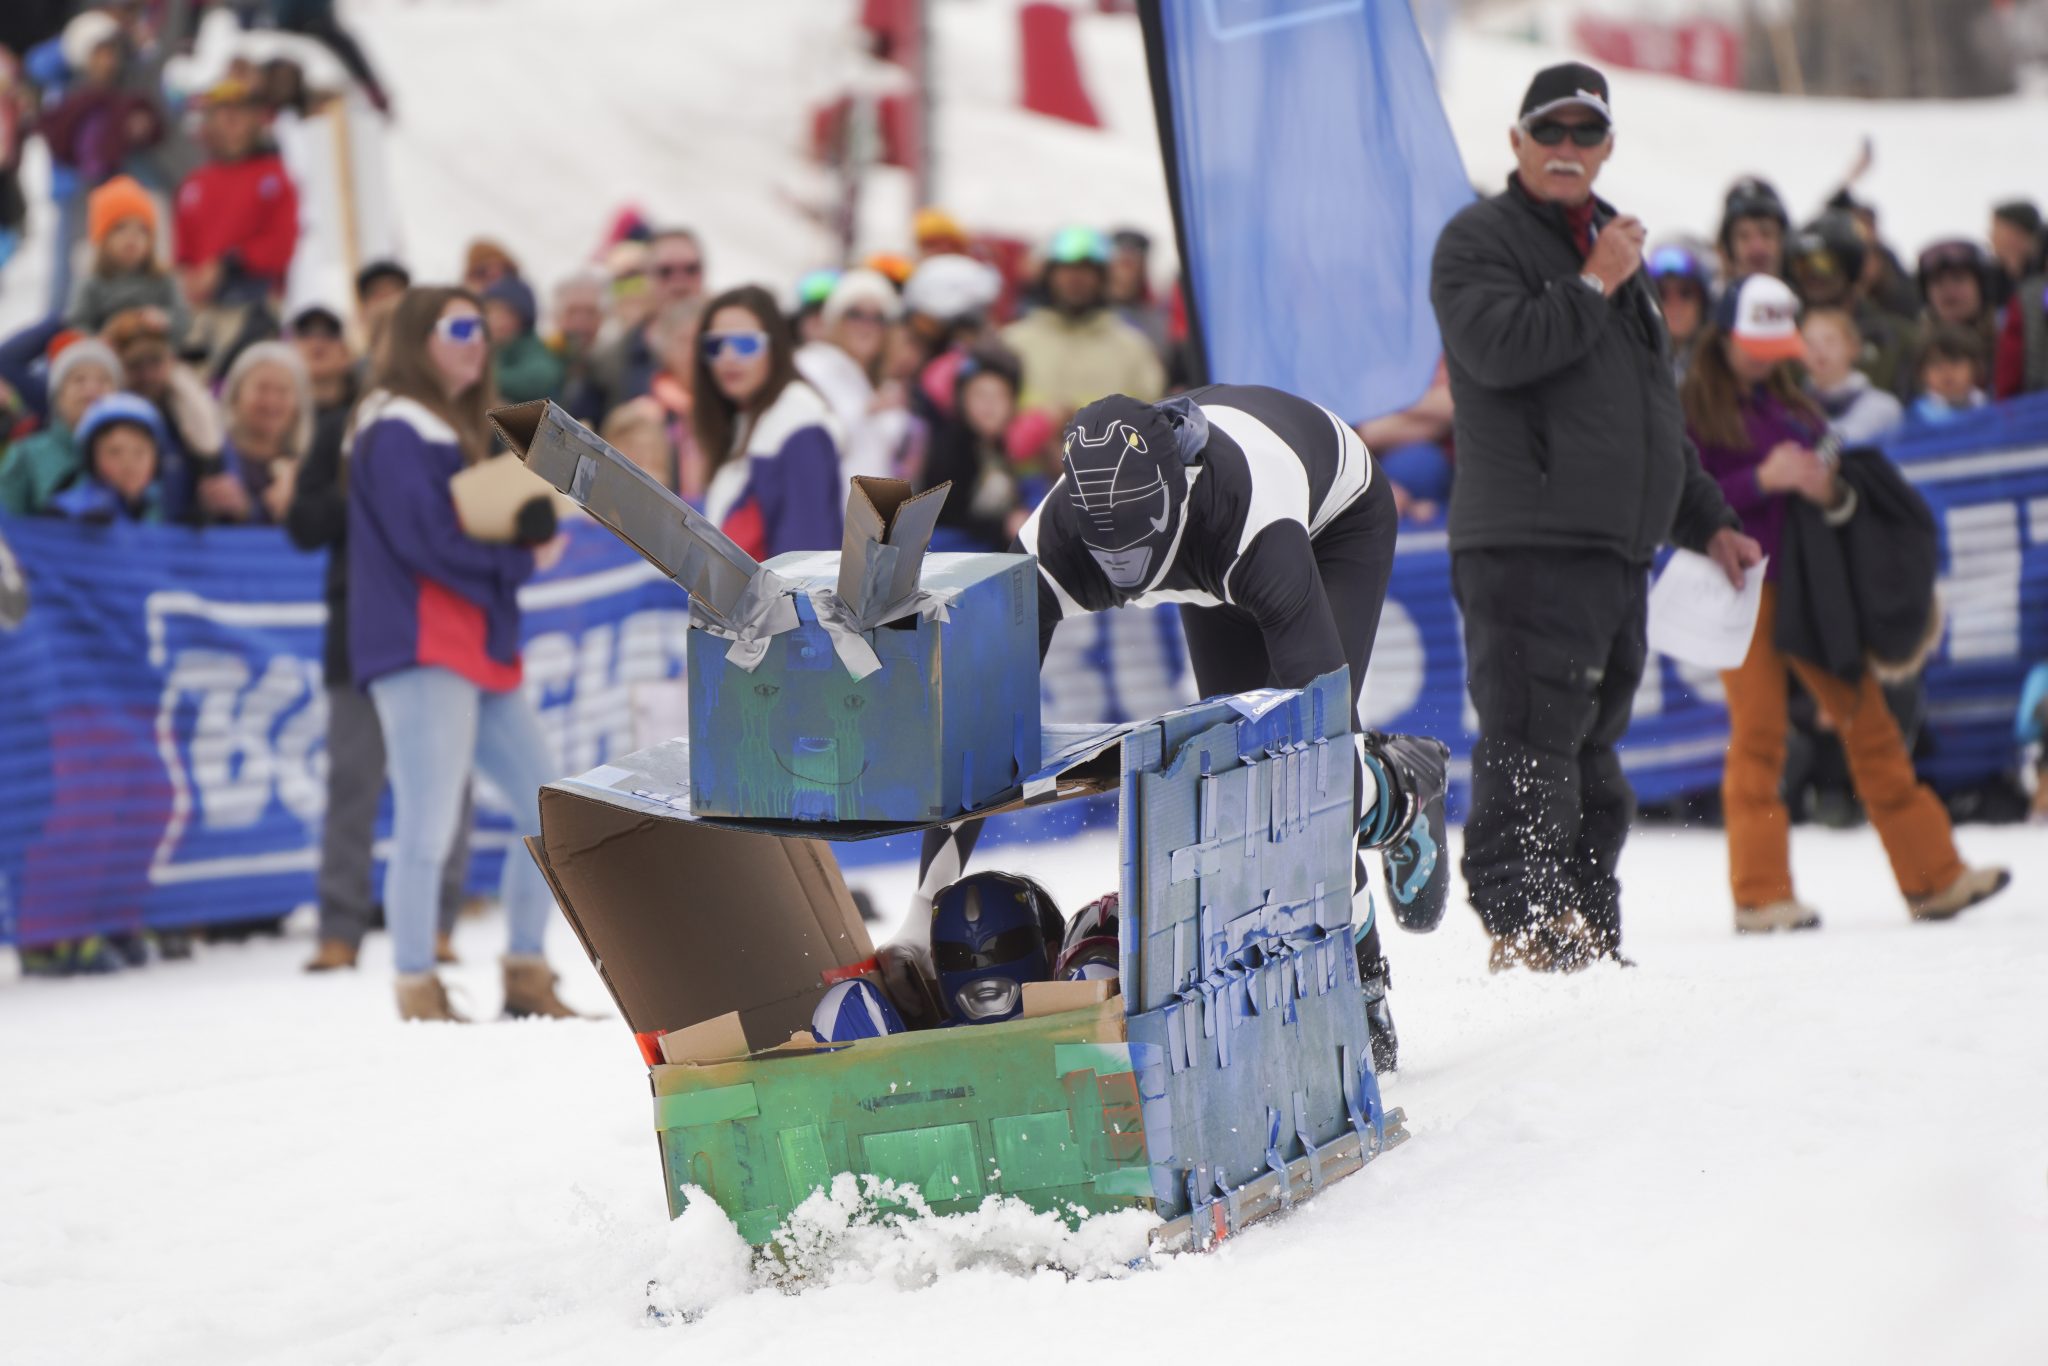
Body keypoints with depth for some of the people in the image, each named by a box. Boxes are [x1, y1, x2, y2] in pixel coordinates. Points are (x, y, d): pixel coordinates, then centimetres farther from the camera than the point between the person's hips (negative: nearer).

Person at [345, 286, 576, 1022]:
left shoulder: (458, 432, 22)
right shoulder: (396, 434, -7)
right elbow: (423, 541, -17)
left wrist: (533, 532, -3)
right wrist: (521, 562, -9)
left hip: (483, 652, 10)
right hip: (423, 652, -10)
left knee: (552, 810, 7)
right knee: (428, 827, -10)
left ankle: (525, 976, 14)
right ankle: (416, 989, -4)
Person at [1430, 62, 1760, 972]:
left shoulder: (1613, 249, 24)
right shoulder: (1479, 240, -1)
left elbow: (1654, 414, 31)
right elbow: (1498, 346, -22)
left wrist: (1706, 521, 30)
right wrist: (1593, 287, -13)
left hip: (1617, 550, 8)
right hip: (1526, 545, -8)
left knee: (1590, 758, 11)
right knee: (1530, 748, -13)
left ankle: (1588, 948, 14)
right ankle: (1523, 939, -15)